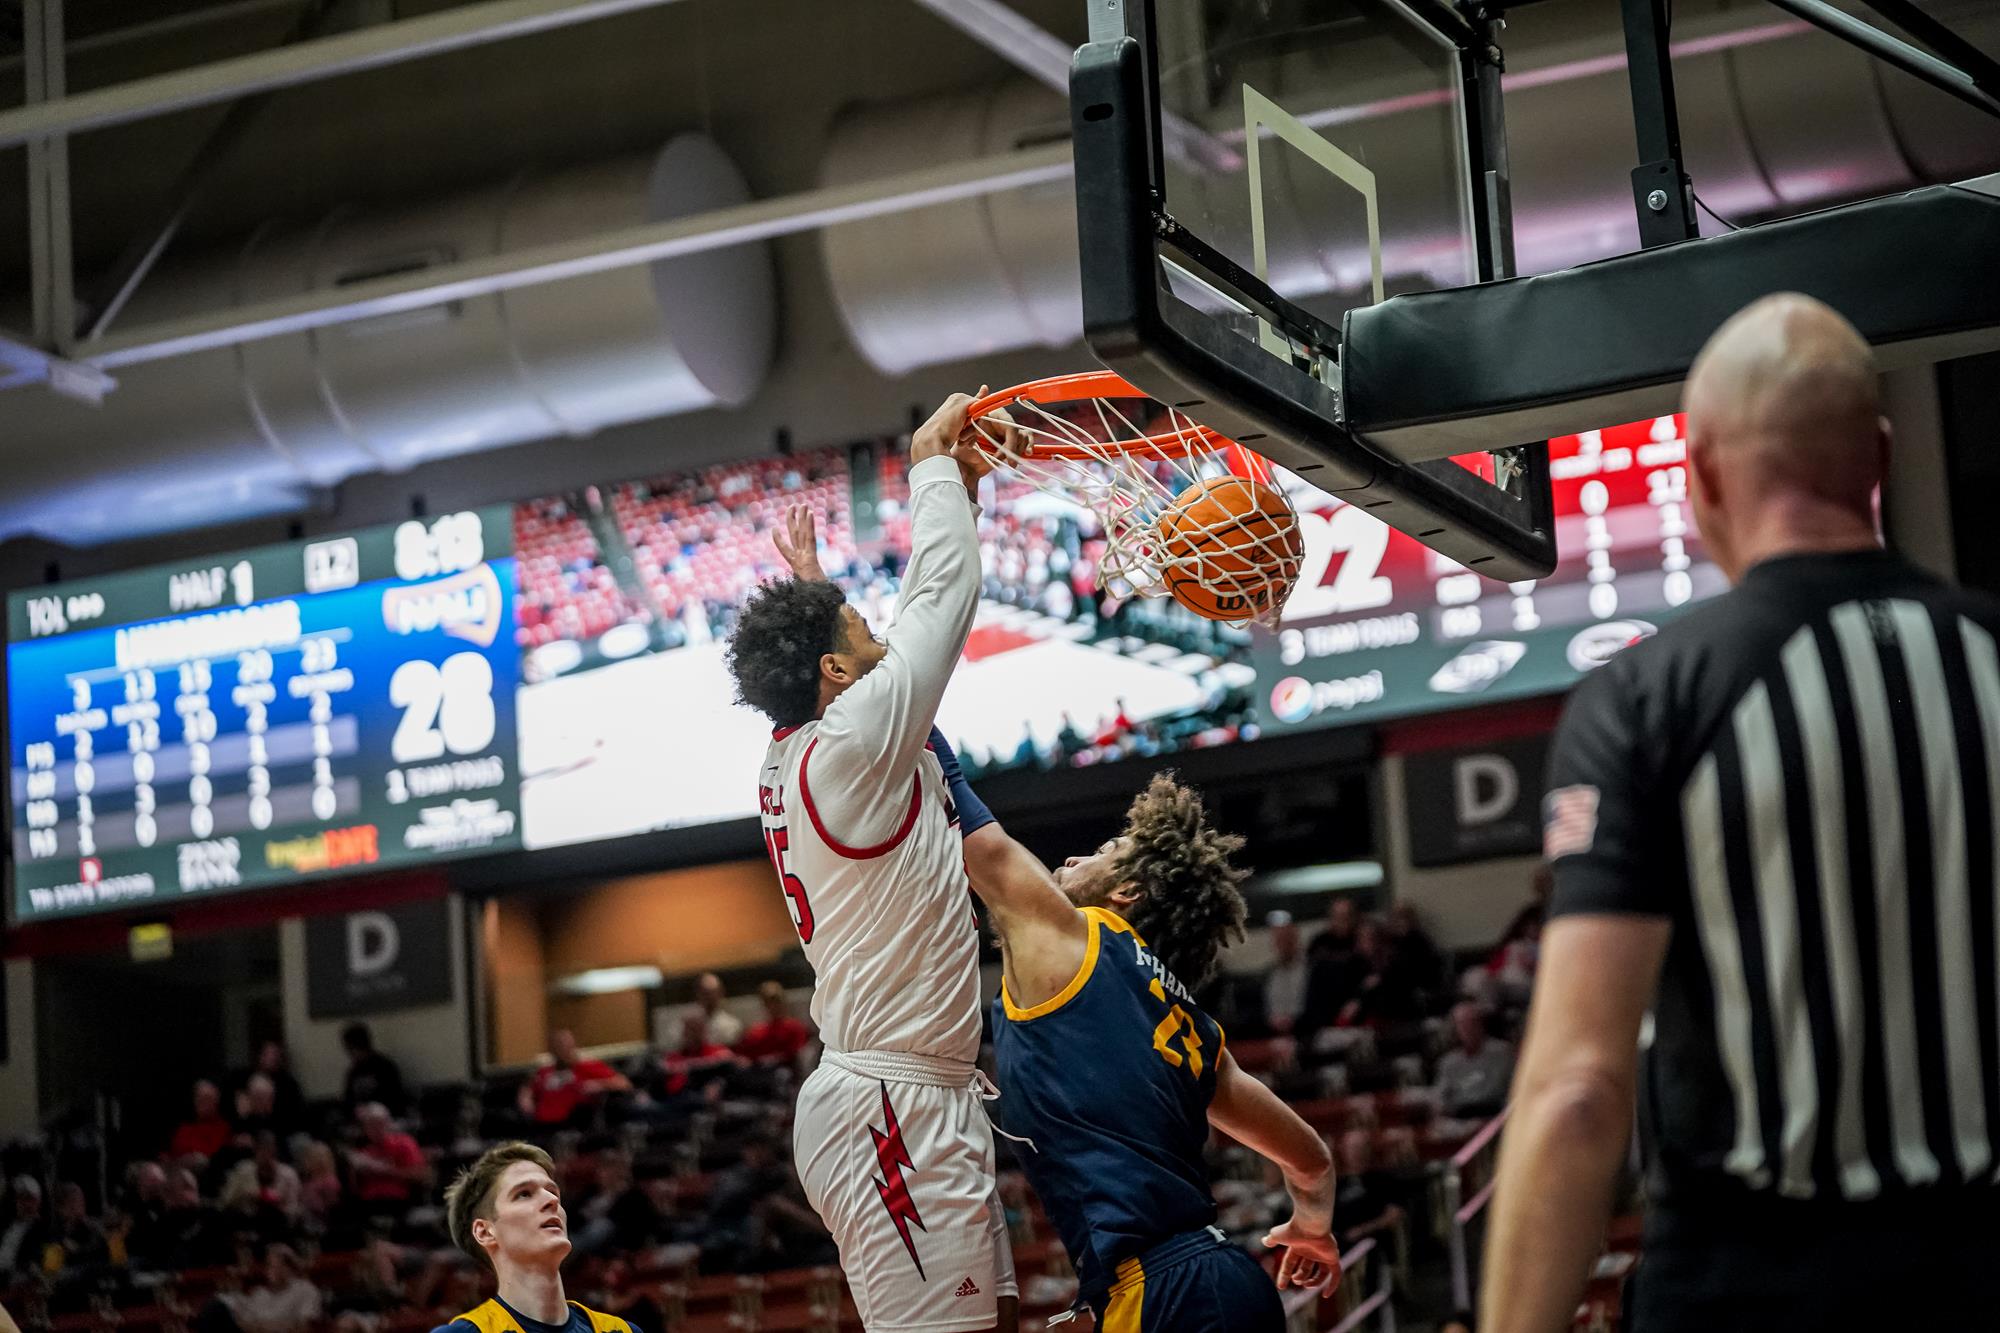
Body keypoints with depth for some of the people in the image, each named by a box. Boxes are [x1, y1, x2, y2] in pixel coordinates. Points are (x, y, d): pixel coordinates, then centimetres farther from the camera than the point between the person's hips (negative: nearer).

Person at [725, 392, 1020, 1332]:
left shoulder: (796, 756, 13)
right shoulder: (850, 747, -13)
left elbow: (916, 614, 24)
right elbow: (945, 594, -6)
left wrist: (959, 493, 26)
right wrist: (933, 464, 7)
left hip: (916, 1101, 10)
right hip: (896, 1108, -10)